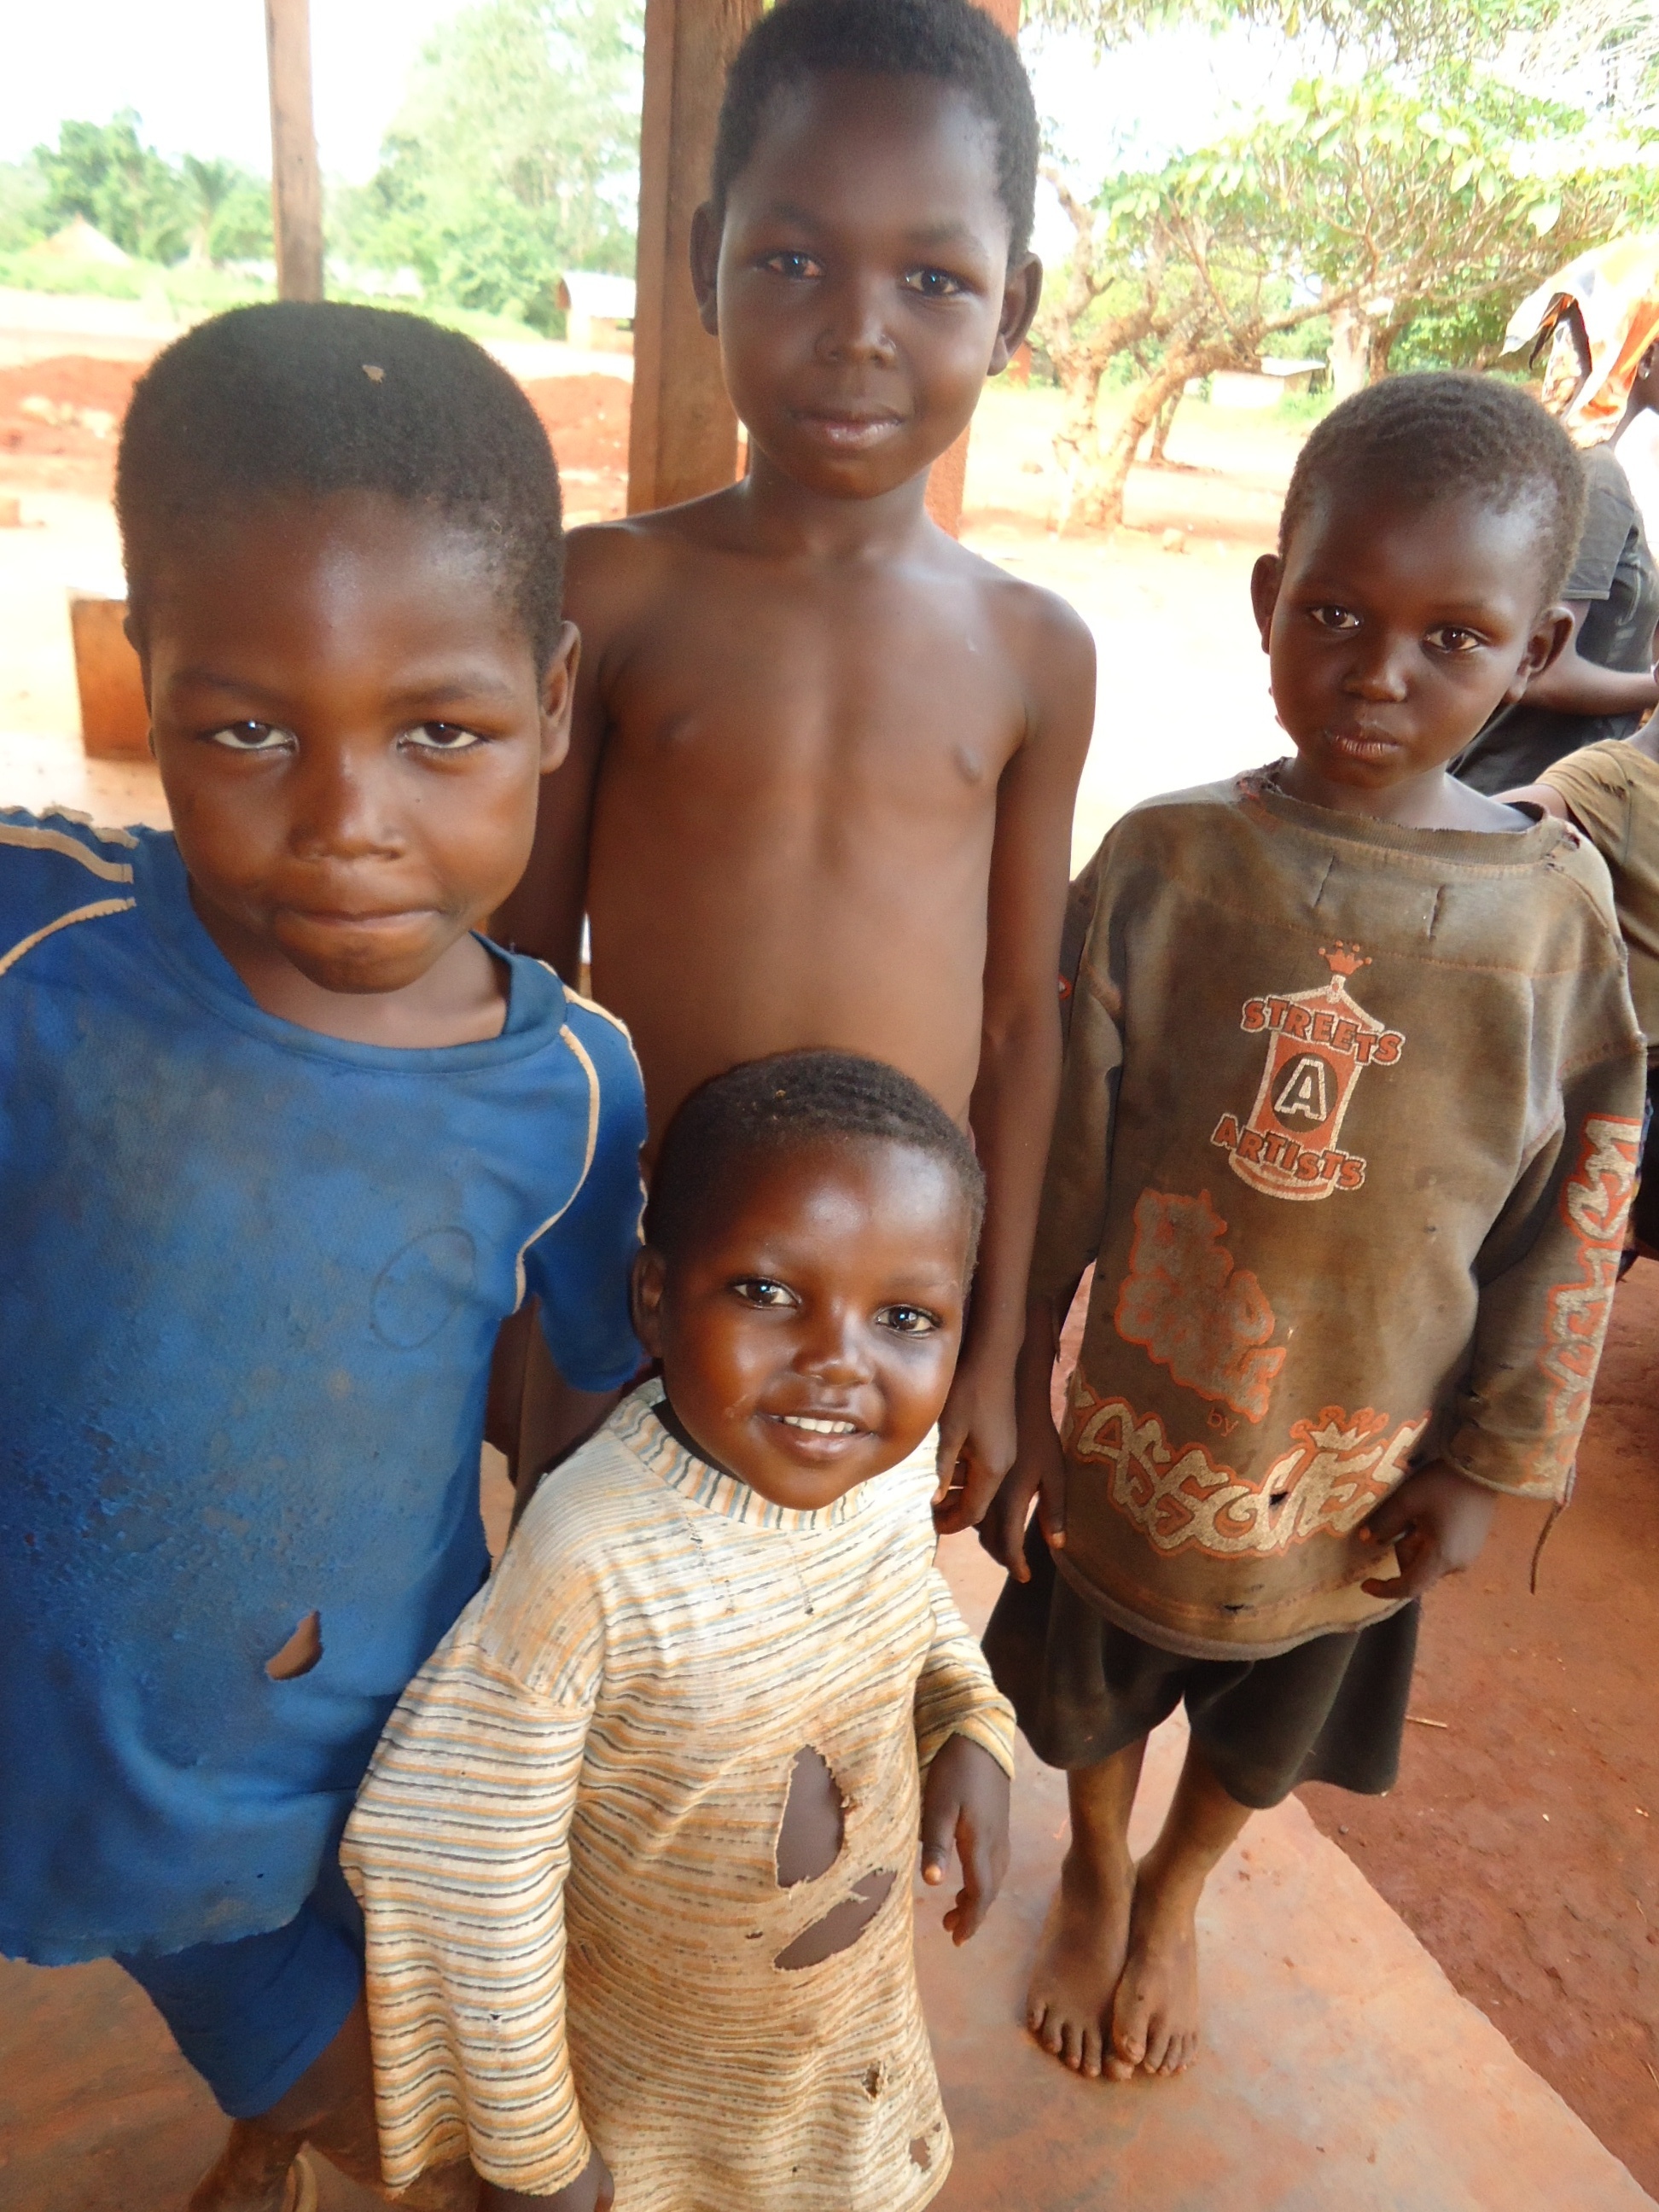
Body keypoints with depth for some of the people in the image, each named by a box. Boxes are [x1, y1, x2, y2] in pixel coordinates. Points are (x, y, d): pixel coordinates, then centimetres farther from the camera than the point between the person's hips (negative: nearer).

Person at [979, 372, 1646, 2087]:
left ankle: (1174, 1896, 59)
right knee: (1093, 1690, 24)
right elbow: (1054, 1162, -10)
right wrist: (1004, 1400, -5)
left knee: (1267, 1728, 26)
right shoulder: (1164, 863, -15)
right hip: (1137, 1415, 0)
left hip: (1365, 1461, 1)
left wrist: (1492, 1465, -3)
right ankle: (1092, 1881, 58)